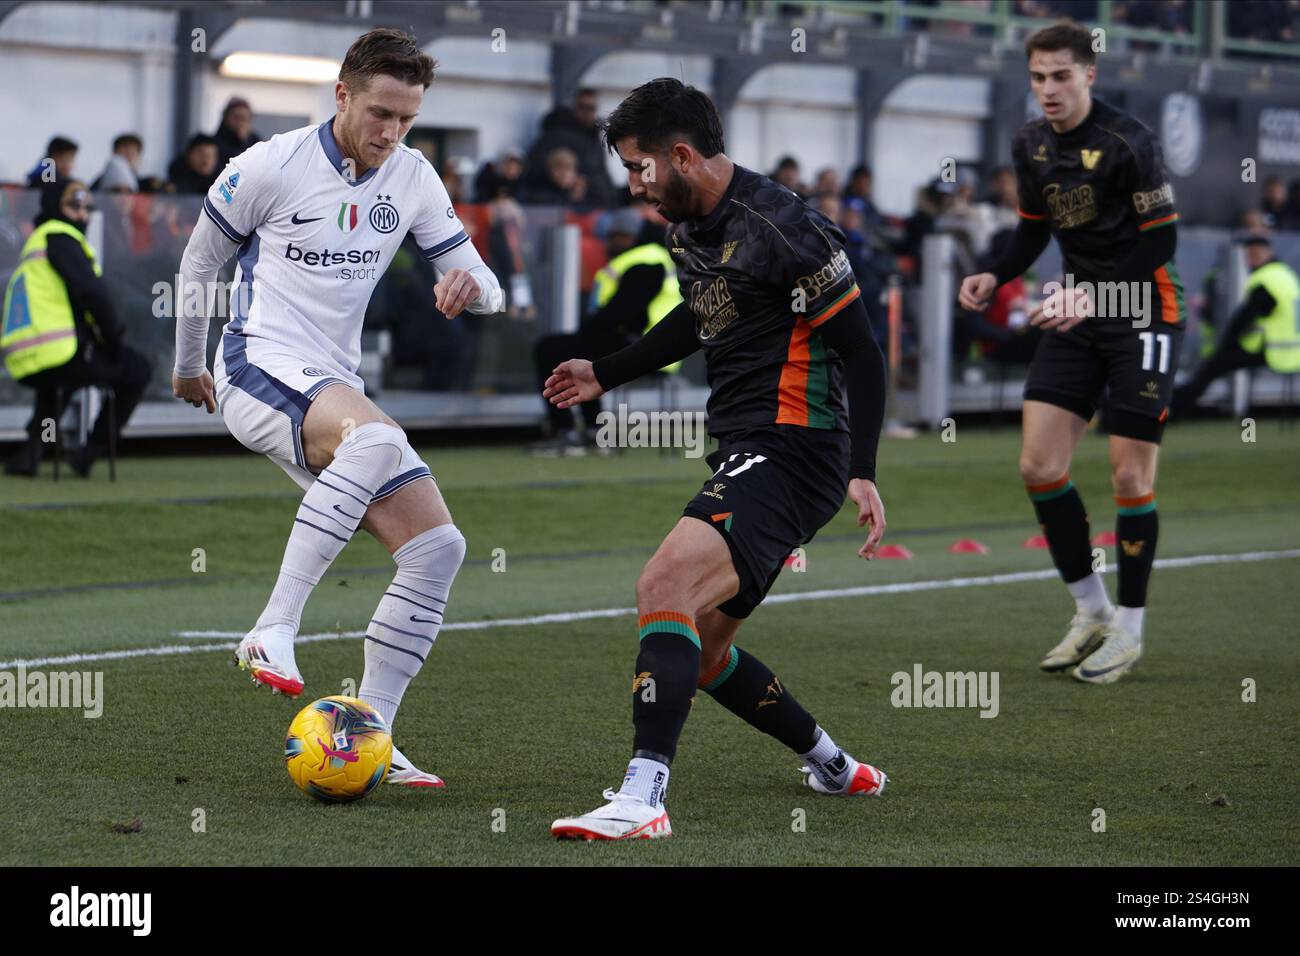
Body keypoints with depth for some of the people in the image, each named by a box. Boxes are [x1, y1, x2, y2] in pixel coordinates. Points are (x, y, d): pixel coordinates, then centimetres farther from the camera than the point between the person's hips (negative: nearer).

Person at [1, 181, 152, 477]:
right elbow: (92, 292, -15)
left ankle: (31, 450, 19)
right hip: (61, 355, -9)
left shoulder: (35, 242, 27)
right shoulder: (59, 237, -4)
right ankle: (89, 452, 6)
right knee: (137, 371, 11)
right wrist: (114, 339, -2)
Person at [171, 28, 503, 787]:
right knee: (376, 437, -38)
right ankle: (274, 629, -39)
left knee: (439, 547, -7)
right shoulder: (270, 166, -7)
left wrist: (471, 284, -18)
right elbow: (199, 263, 8)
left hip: (335, 387, 7)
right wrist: (188, 367, 19)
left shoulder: (412, 177, 7)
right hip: (260, 369, -7)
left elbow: (483, 285, 8)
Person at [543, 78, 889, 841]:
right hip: (746, 458, 10)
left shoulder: (782, 229, -16)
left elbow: (861, 352, -14)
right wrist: (605, 375, 37)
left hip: (790, 451, -10)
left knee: (664, 586, -28)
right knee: (698, 653, 17)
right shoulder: (691, 224, 11)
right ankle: (834, 768, 35)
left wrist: (863, 472, -22)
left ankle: (643, 798, -36)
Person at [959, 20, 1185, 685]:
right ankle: (1092, 612, 13)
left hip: (1143, 315, -7)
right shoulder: (1030, 145, 4)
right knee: (1038, 465, -2)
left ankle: (1128, 631, 8)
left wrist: (1094, 295, -26)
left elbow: (1159, 241, -17)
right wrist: (996, 276, -2)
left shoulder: (1127, 142, -17)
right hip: (1077, 314, 7)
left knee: (1130, 476, -6)